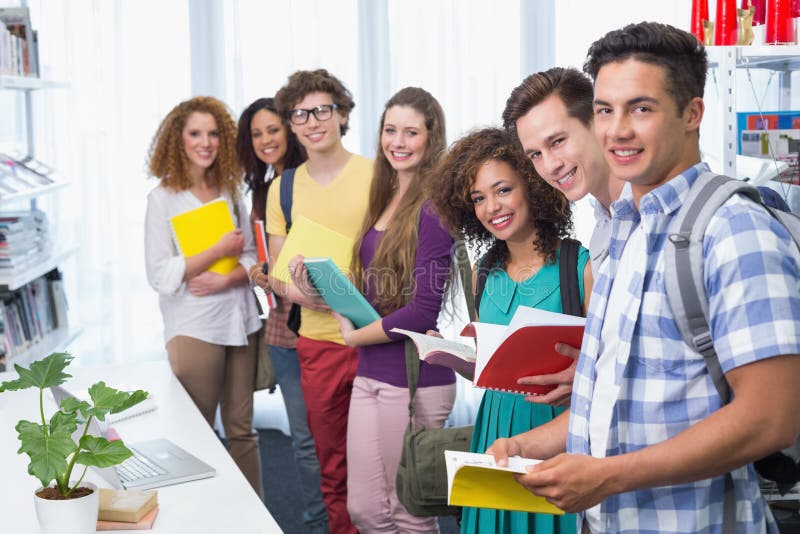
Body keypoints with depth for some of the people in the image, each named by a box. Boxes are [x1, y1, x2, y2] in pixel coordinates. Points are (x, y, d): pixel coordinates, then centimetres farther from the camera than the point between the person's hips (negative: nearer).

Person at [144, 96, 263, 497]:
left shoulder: (232, 191, 8)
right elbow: (161, 276, -12)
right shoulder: (163, 199, -6)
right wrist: (221, 250, -13)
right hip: (193, 328, -4)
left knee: (242, 430, 11)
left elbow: (252, 257, 9)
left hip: (239, 321, 4)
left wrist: (226, 280, -12)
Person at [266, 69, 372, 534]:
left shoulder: (374, 176, -4)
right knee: (333, 465, 12)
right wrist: (298, 290, -11)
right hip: (319, 342, 4)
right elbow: (275, 271, 12)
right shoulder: (284, 188, 9)